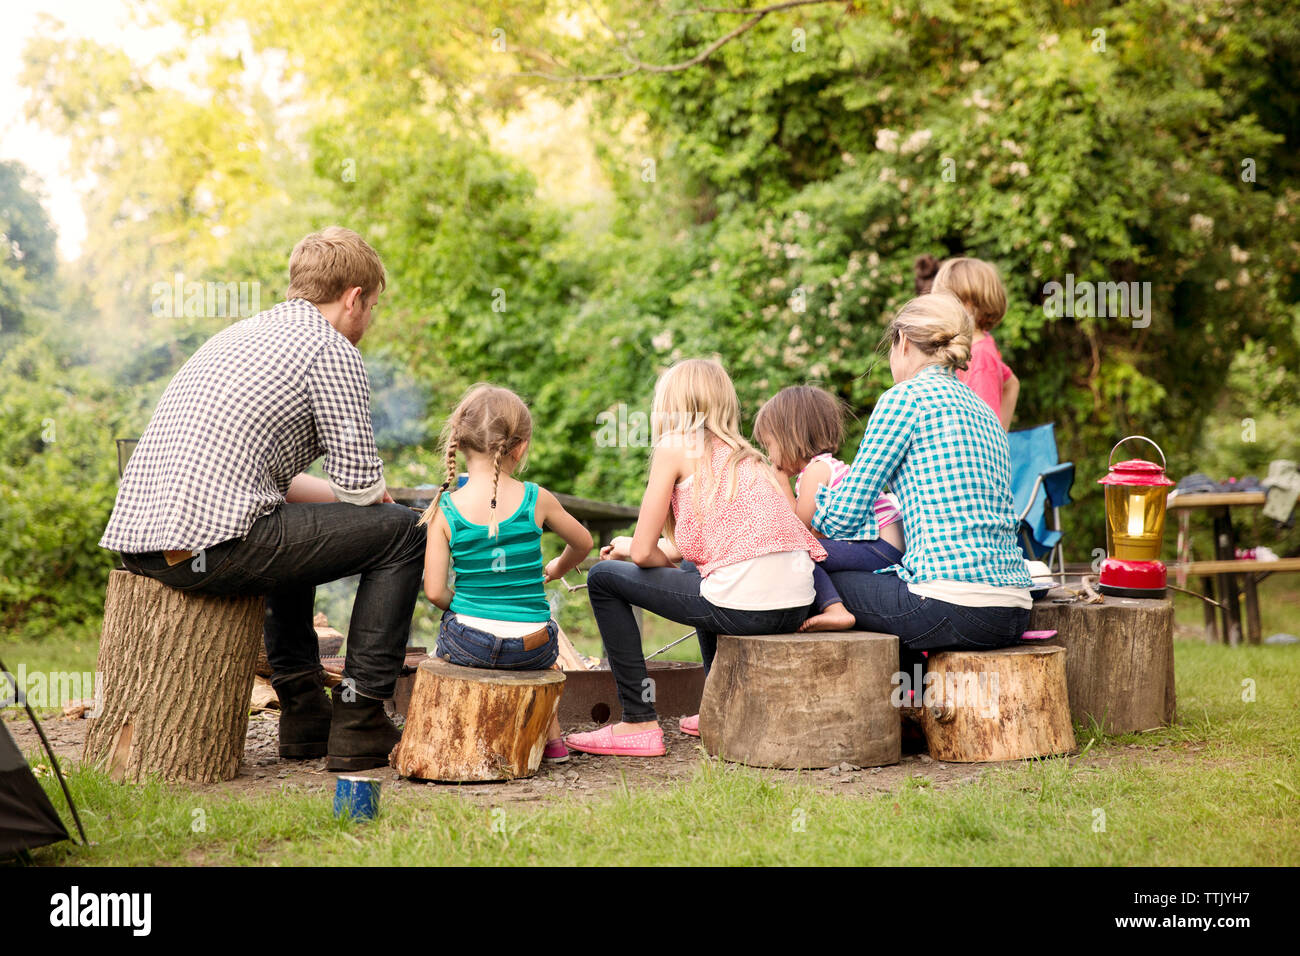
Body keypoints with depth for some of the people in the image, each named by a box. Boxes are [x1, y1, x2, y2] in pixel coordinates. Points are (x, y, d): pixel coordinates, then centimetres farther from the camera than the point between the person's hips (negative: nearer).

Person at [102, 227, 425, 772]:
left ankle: (304, 712, 29)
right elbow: (360, 485, -3)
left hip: (135, 534, 9)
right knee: (402, 533, 3)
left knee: (296, 527, 37)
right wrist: (386, 503, 20)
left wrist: (371, 502, 30)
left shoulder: (239, 335, 26)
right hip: (208, 542, -9)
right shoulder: (330, 349, -1)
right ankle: (358, 722, 4)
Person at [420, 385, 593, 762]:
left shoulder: (446, 510, -8)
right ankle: (551, 736, 36)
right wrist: (555, 570, 35)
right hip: (532, 650, 1)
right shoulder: (537, 500, -6)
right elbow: (583, 543, 13)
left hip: (468, 644, 0)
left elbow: (435, 591, -9)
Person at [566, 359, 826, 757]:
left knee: (604, 578, 10)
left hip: (743, 604, -8)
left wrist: (665, 560, 22)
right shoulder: (744, 454, 23)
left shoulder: (676, 445, 2)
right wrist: (632, 546, 41)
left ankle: (639, 722, 8)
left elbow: (644, 552, 0)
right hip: (797, 603, 8)